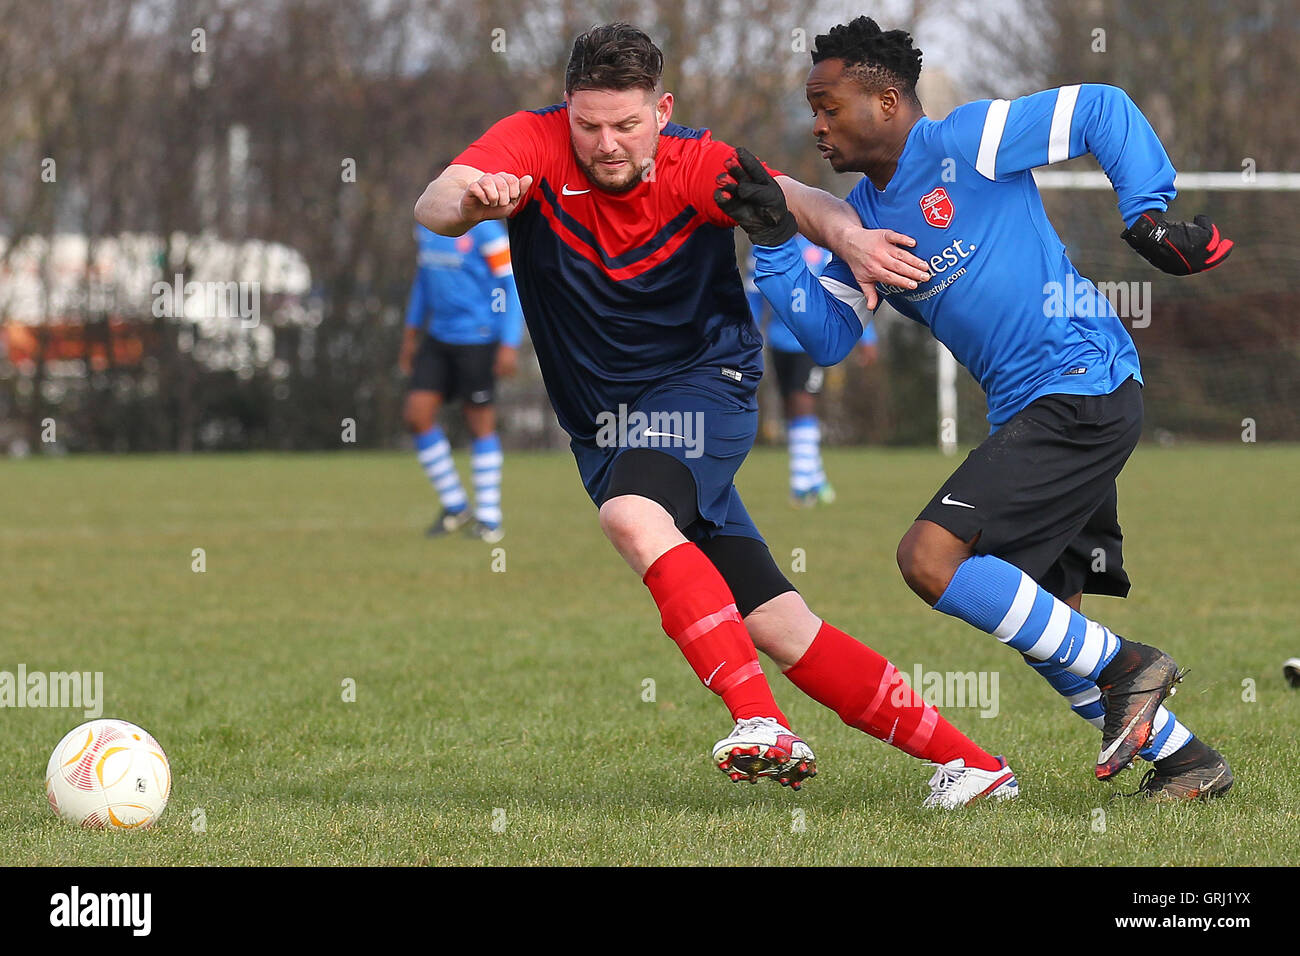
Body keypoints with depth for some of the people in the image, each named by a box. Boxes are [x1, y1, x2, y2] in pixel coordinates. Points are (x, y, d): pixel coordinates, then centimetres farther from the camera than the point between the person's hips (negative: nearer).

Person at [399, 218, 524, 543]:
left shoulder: (484, 228, -14)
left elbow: (513, 283, -12)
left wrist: (509, 345, -17)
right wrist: (412, 330, 22)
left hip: (477, 339, -7)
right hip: (438, 337, 7)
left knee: (481, 424, -1)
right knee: (417, 415, -2)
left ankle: (489, 519, 9)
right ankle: (455, 506, 11)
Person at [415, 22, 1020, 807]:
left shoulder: (694, 165, -13)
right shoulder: (536, 144, -12)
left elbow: (794, 199, -26)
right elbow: (434, 206, -27)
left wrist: (846, 234, -49)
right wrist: (471, 200, -52)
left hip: (704, 383, -3)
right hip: (604, 424, 3)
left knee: (632, 514, -35)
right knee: (773, 627, 0)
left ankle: (763, 724, -37)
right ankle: (970, 764, 7)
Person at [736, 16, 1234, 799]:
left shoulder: (966, 144, -9)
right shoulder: (864, 214, 15)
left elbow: (1103, 111, -7)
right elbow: (828, 337, 9)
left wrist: (1151, 214, -10)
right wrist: (777, 241, 0)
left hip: (1084, 389, -9)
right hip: (1030, 411, 9)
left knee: (930, 558, -18)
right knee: (1048, 623, 10)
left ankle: (1122, 668, -8)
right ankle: (1185, 761, 22)